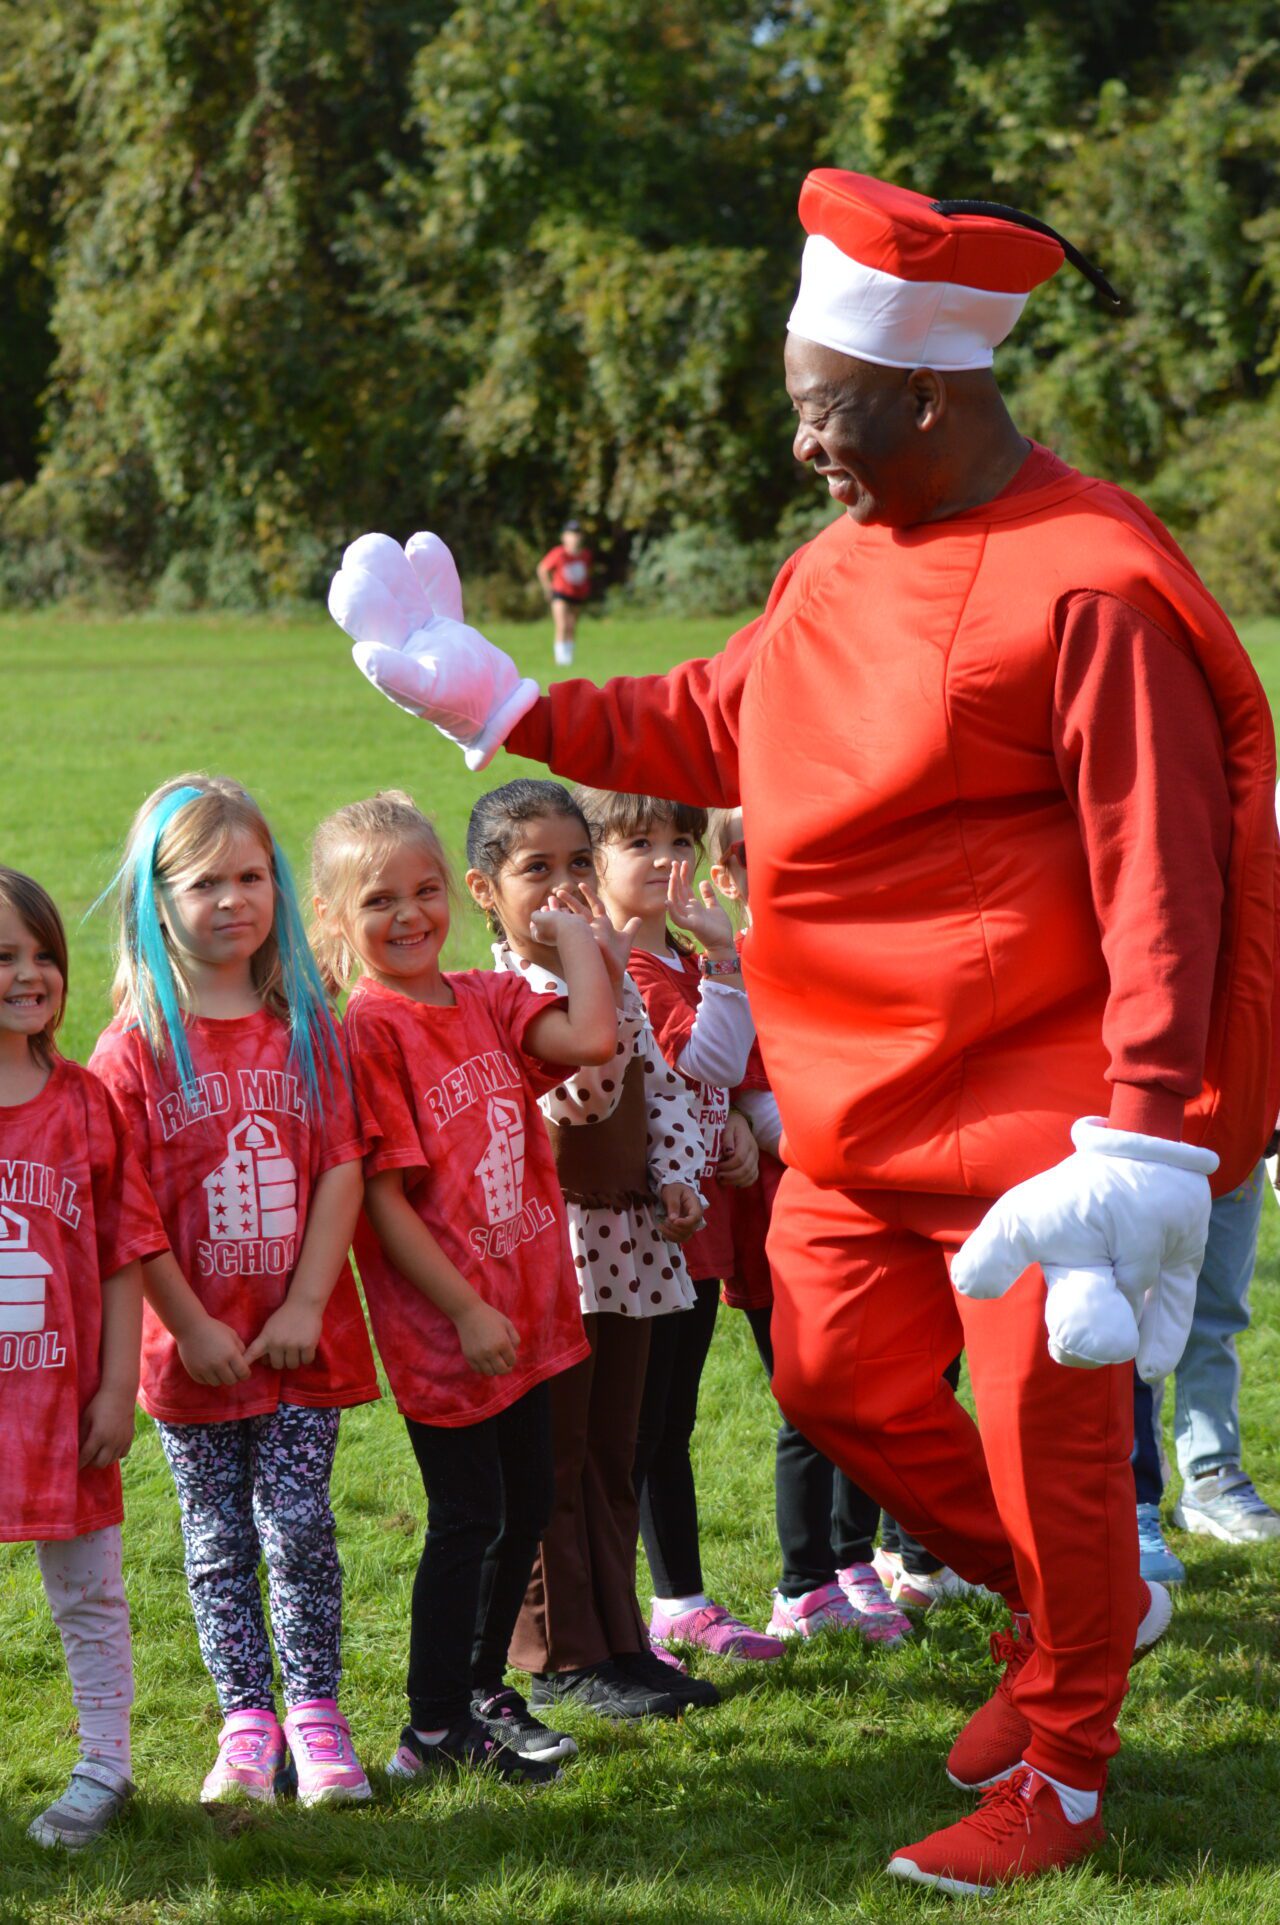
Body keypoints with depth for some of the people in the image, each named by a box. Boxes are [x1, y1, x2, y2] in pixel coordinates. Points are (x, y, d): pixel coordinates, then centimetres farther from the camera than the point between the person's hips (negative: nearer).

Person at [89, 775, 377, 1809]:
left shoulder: (307, 1030, 3)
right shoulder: (135, 1044, -4)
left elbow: (341, 1170, -1)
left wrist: (306, 1304, -9)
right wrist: (192, 1325, -10)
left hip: (302, 1334, 1)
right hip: (196, 1346, -1)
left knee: (300, 1525, 0)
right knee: (219, 1541, 7)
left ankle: (316, 1716, 11)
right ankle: (249, 1725, 17)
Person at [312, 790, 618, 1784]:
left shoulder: (488, 1000, 6)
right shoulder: (366, 1031, -14)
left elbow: (592, 1038, -11)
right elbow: (382, 1194, -16)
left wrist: (573, 932, -1)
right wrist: (464, 1310, -17)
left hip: (525, 1306, 7)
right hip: (439, 1321, -7)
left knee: (529, 1504, 15)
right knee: (468, 1516, -2)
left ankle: (483, 1691, 30)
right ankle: (434, 1730, 9)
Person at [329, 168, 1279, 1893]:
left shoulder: (1088, 588, -20)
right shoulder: (846, 565, 7)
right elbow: (714, 727, 21)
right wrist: (489, 699, 17)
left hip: (1034, 1115, -8)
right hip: (860, 1112, 9)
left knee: (1046, 1428, 2)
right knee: (840, 1380, 14)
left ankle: (1065, 1777, 21)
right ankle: (1077, 1607, 36)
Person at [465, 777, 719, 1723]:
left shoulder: (614, 981, 10)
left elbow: (663, 1086, 15)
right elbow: (579, 1095, -25)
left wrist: (678, 1177, 1)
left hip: (626, 1237, 7)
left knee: (613, 1455, 13)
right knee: (550, 1462, 1)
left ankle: (618, 1640, 21)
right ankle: (562, 1657, 7)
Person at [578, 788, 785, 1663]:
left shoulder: (683, 965, 16)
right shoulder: (617, 969, -15)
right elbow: (708, 1059, -24)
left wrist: (736, 1123, 5)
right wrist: (723, 959, -30)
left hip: (696, 1222, 9)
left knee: (672, 1425, 17)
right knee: (635, 1429, -6)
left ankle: (683, 1603, 27)